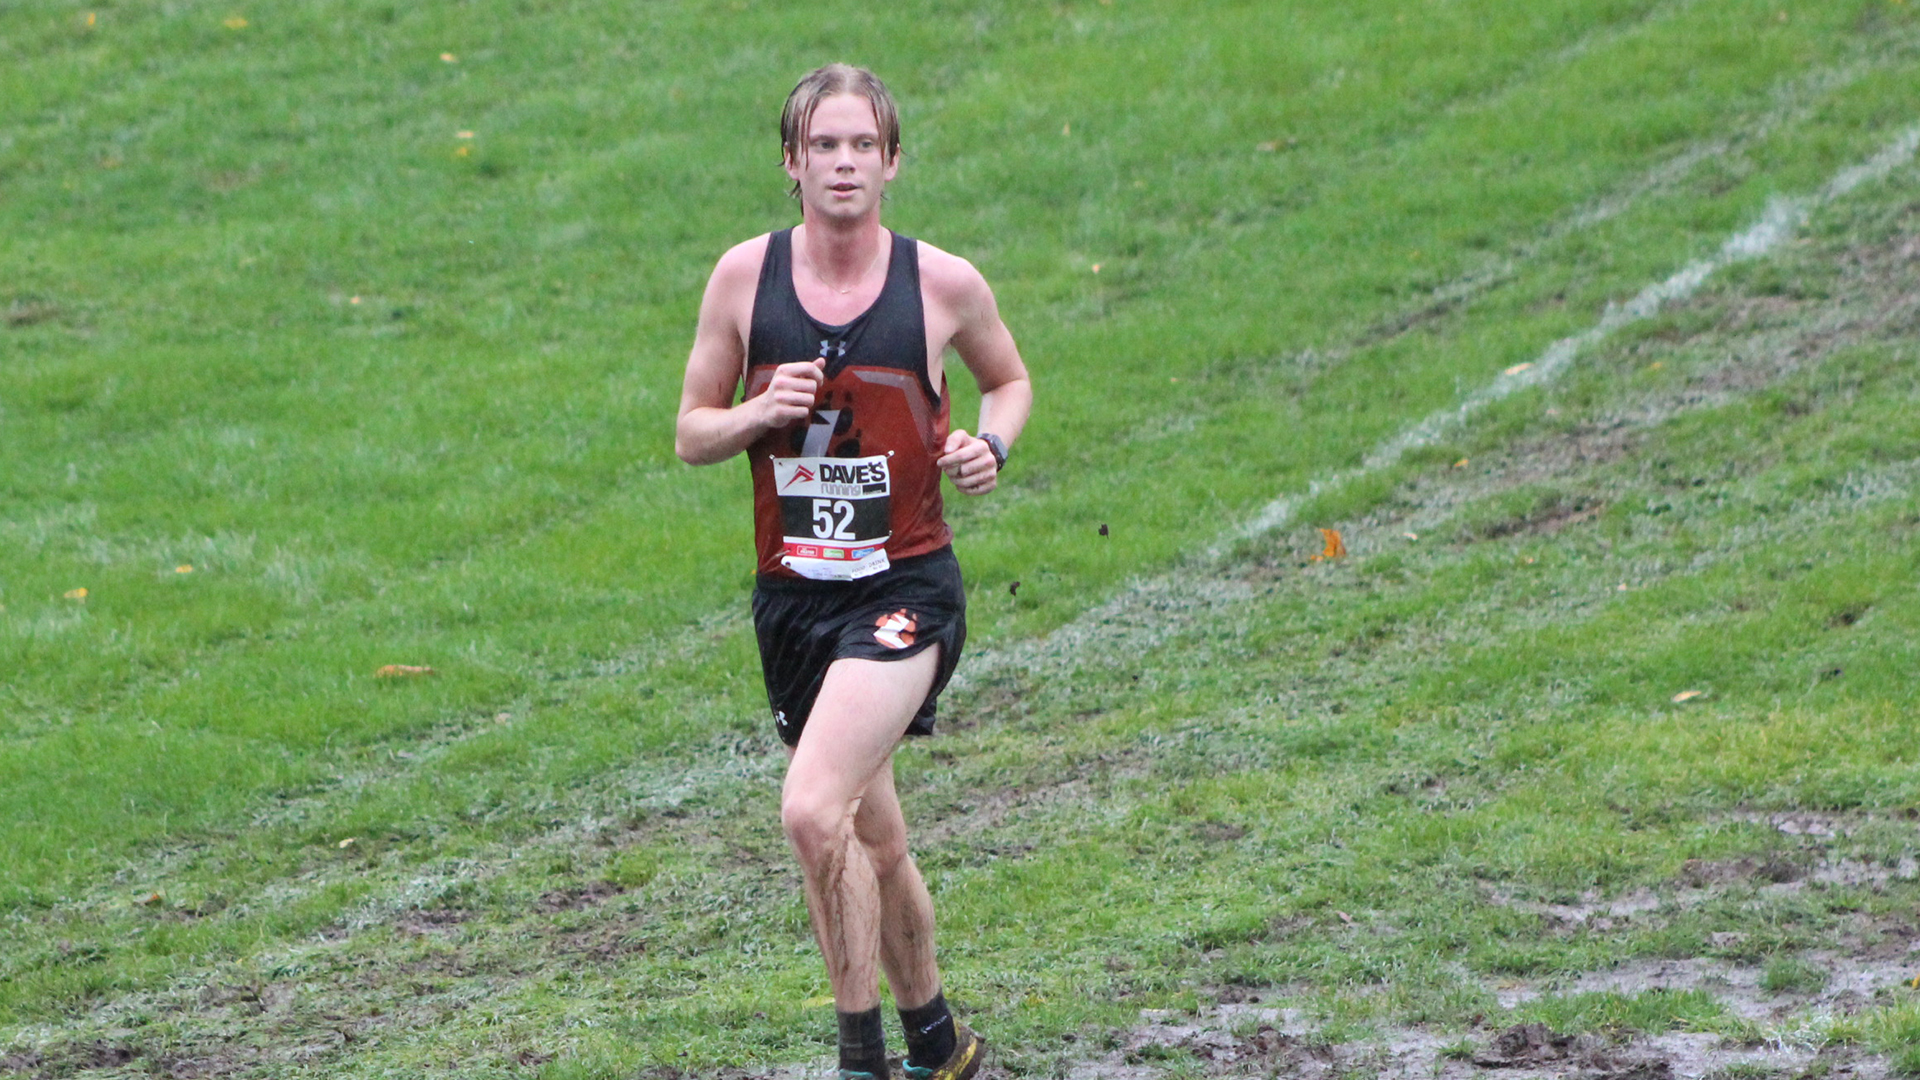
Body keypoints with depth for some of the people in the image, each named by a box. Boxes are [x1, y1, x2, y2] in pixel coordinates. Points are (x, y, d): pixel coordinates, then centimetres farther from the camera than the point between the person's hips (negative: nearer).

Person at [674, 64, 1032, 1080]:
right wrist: (755, 416, -14)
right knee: (874, 843, 15)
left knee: (813, 811, -23)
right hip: (791, 596, 4)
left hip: (904, 588, -4)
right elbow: (691, 434, 7)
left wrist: (991, 445, -5)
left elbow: (1009, 379, 16)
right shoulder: (745, 275, 0)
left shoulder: (944, 283, -4)